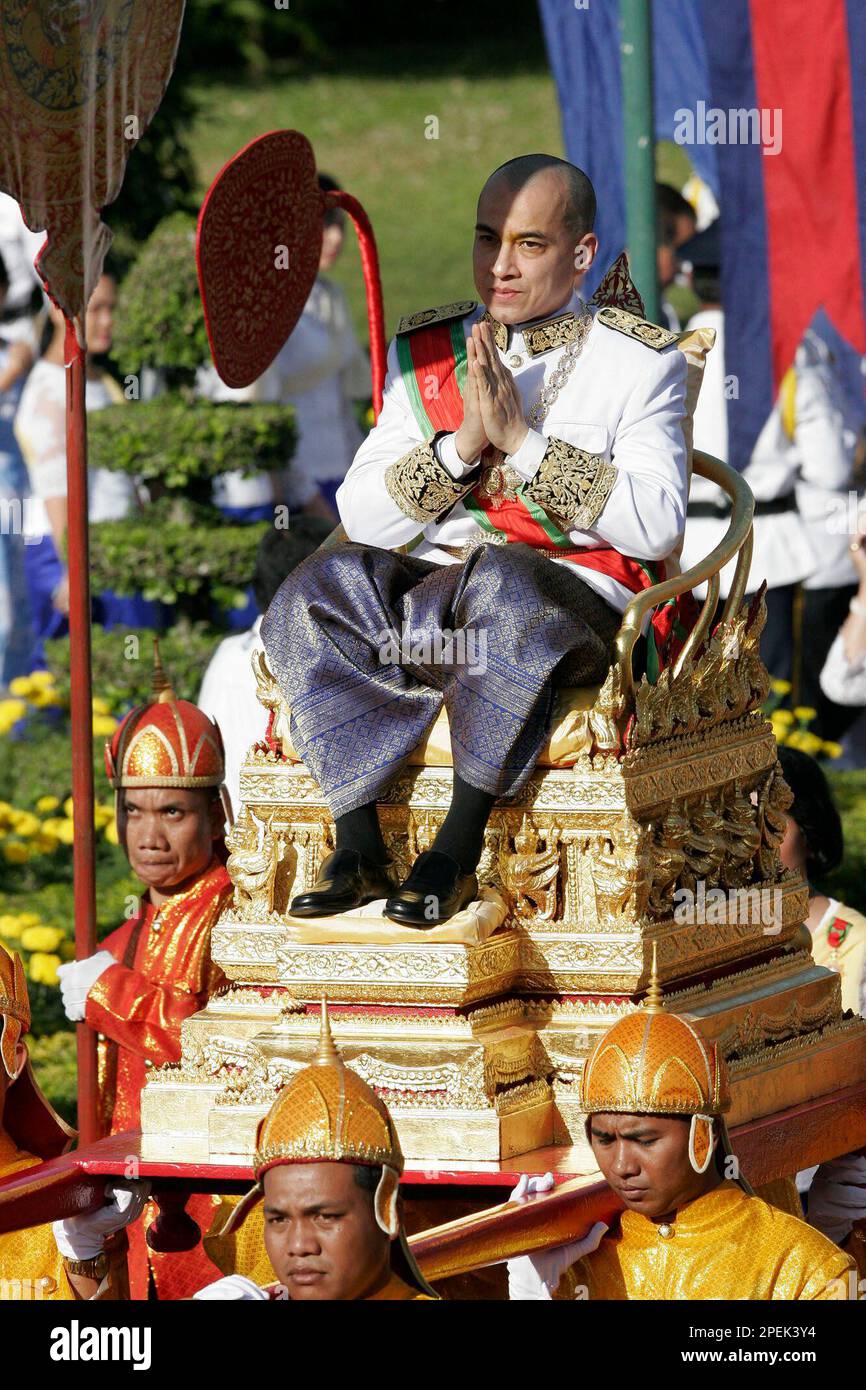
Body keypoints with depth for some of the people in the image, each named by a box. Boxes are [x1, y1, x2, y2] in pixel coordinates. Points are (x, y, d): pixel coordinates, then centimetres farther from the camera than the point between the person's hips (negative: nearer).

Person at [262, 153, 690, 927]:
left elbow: (659, 528, -8)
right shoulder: (424, 352, 17)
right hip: (425, 605, 4)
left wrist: (525, 441, -11)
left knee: (498, 580, -38)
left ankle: (459, 848, -28)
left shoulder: (638, 361, 6)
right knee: (324, 587, -28)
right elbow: (361, 517, 8)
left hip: (578, 604, -4)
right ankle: (358, 845, -26)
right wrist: (461, 445, -8)